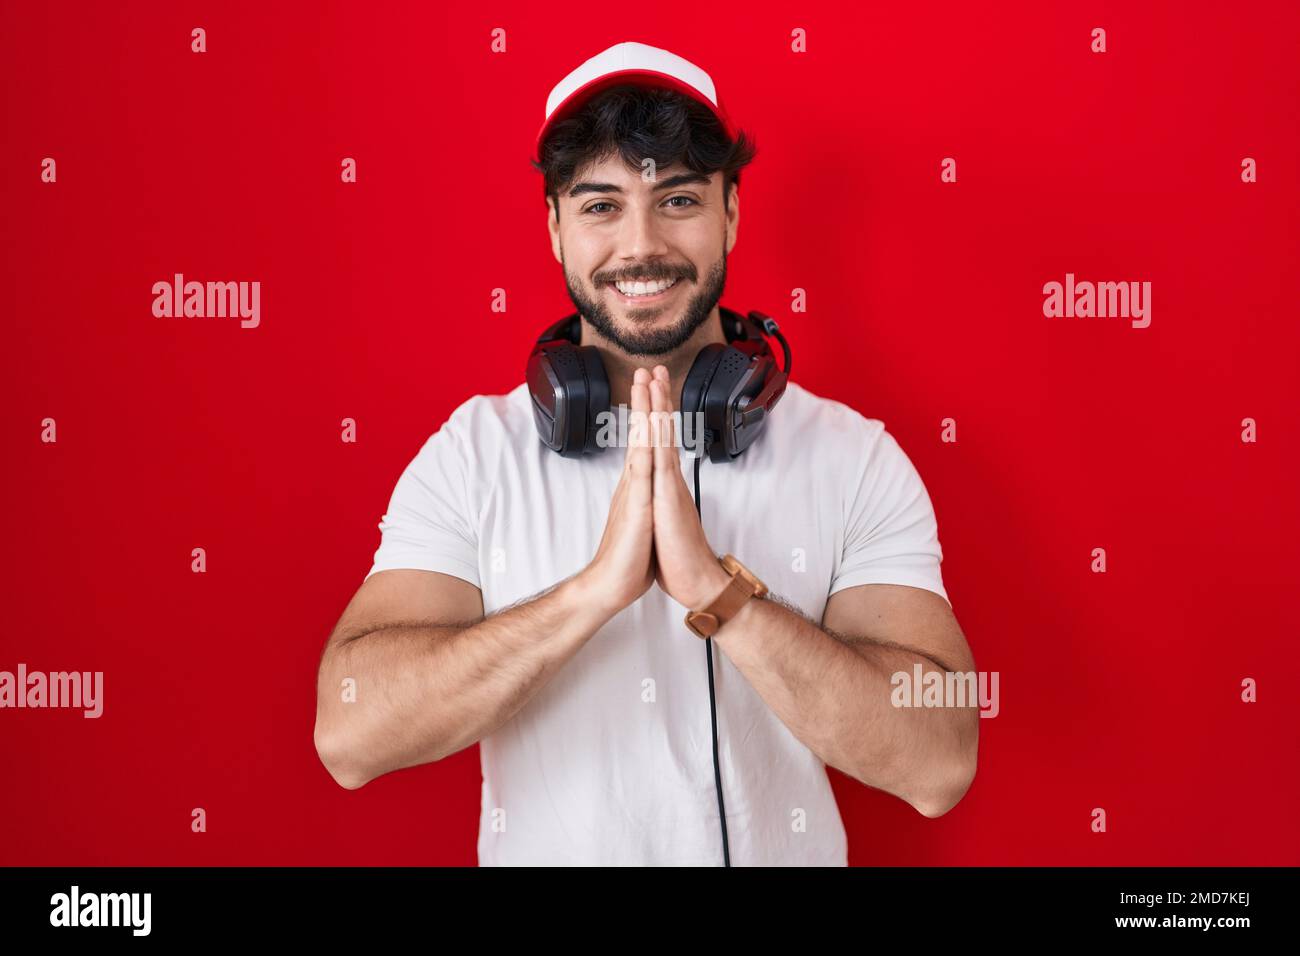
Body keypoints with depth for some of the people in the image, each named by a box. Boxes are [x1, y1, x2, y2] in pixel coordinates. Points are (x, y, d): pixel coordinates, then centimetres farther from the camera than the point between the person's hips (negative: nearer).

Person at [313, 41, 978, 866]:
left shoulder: (855, 457, -12)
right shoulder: (469, 454, -10)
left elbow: (938, 765, -20)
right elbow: (350, 735, -20)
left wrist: (713, 587, -29)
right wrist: (598, 585, -29)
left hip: (777, 848, 0)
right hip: (539, 845, 1)